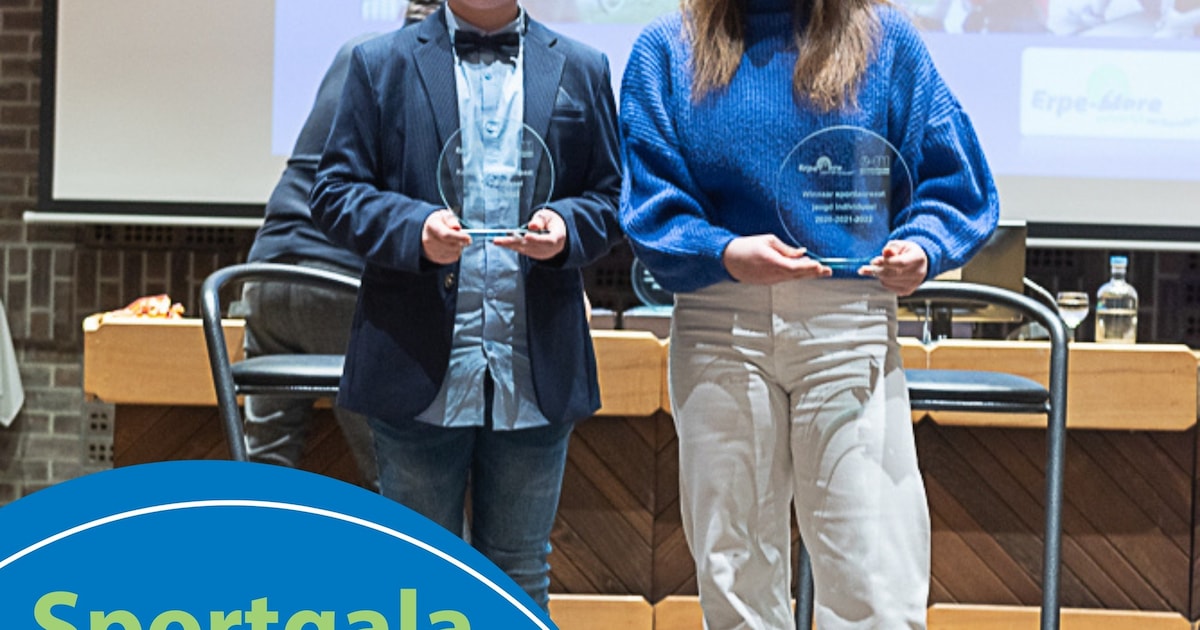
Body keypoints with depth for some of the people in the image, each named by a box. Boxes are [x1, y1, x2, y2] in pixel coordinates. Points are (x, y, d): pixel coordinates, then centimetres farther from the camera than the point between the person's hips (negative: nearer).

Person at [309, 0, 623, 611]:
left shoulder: (582, 70, 12)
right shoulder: (380, 63, 7)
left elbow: (610, 197, 11)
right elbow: (335, 191, 2)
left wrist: (564, 226, -11)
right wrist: (415, 228, -16)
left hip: (535, 375, 1)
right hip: (419, 371, -1)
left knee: (520, 576, 12)